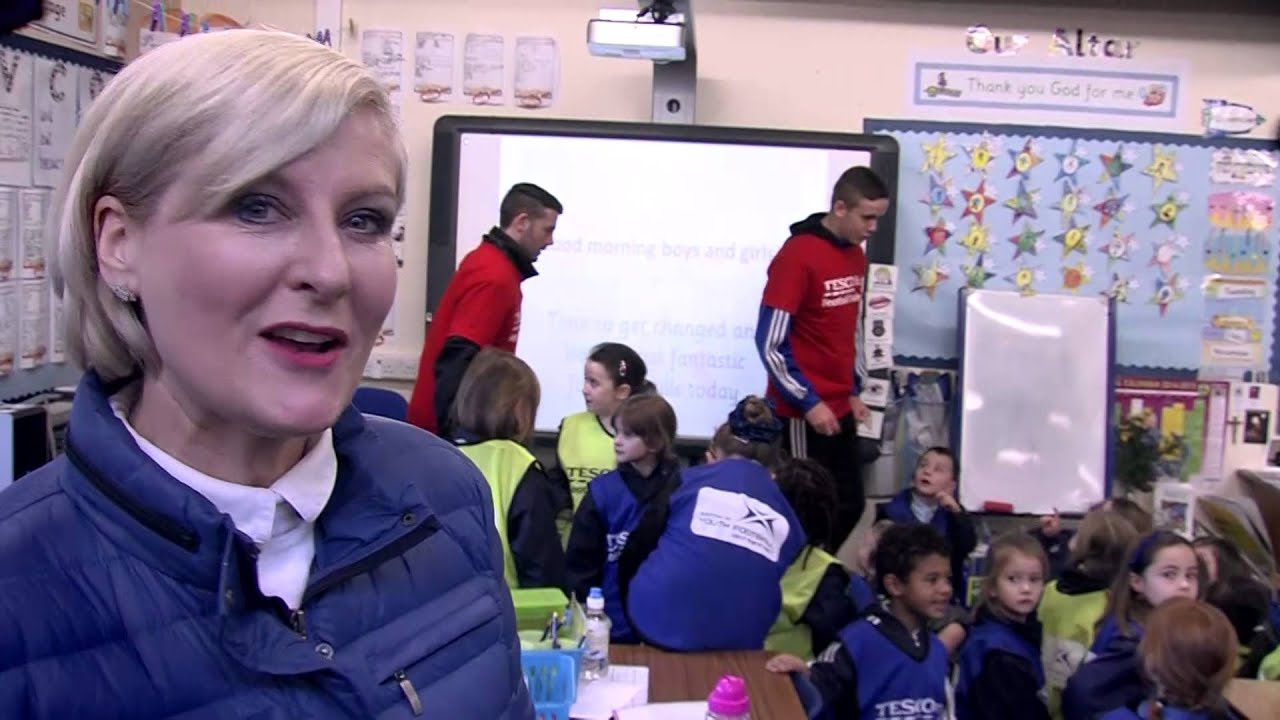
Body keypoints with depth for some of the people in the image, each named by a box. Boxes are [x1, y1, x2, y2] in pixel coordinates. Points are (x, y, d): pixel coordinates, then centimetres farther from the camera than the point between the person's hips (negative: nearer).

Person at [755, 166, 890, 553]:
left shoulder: (856, 256, 9)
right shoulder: (798, 255, -15)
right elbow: (770, 341, -17)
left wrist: (853, 392, 13)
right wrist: (808, 402, -16)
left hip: (840, 408, 8)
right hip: (803, 412, -8)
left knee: (849, 506, 12)